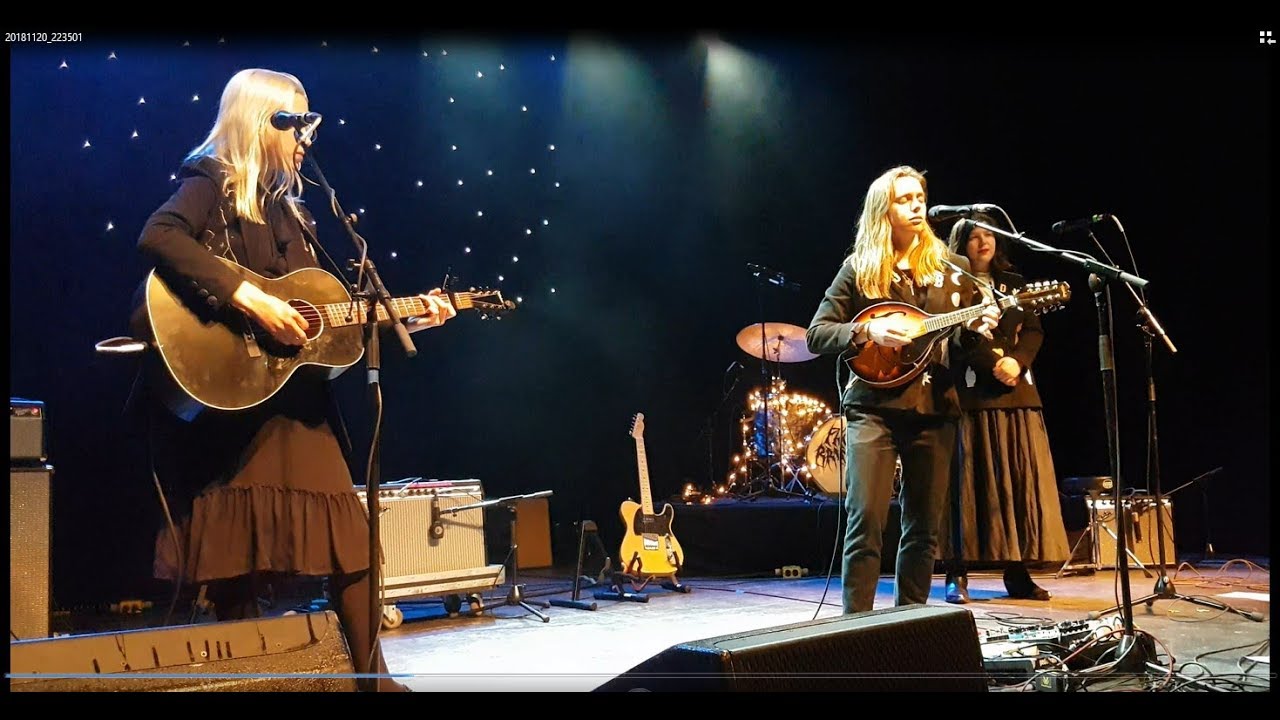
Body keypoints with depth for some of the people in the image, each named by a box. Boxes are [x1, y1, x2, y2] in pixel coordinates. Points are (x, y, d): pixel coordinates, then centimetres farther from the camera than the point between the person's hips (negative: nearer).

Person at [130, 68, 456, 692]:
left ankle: (372, 676, 15)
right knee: (238, 559, -3)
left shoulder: (289, 210, 19)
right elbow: (157, 238, -25)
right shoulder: (212, 182, -3)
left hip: (296, 406, 8)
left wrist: (406, 318, 10)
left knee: (351, 544, 7)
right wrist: (248, 299, -29)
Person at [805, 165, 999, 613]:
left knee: (923, 527, 6)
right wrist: (867, 331, -16)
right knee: (866, 523, -10)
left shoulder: (950, 269, 11)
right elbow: (816, 335, 0)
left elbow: (959, 342, 15)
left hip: (934, 409, 3)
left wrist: (975, 329, -7)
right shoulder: (860, 269, 3)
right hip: (873, 408, -3)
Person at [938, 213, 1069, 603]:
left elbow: (1034, 331, 10)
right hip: (971, 391, -5)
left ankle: (1017, 572, 6)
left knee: (1022, 479, 1)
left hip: (1017, 389, 5)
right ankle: (957, 575, -5)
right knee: (969, 480, -6)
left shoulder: (1014, 283, 19)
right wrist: (994, 363, -17)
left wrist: (1016, 361, -9)